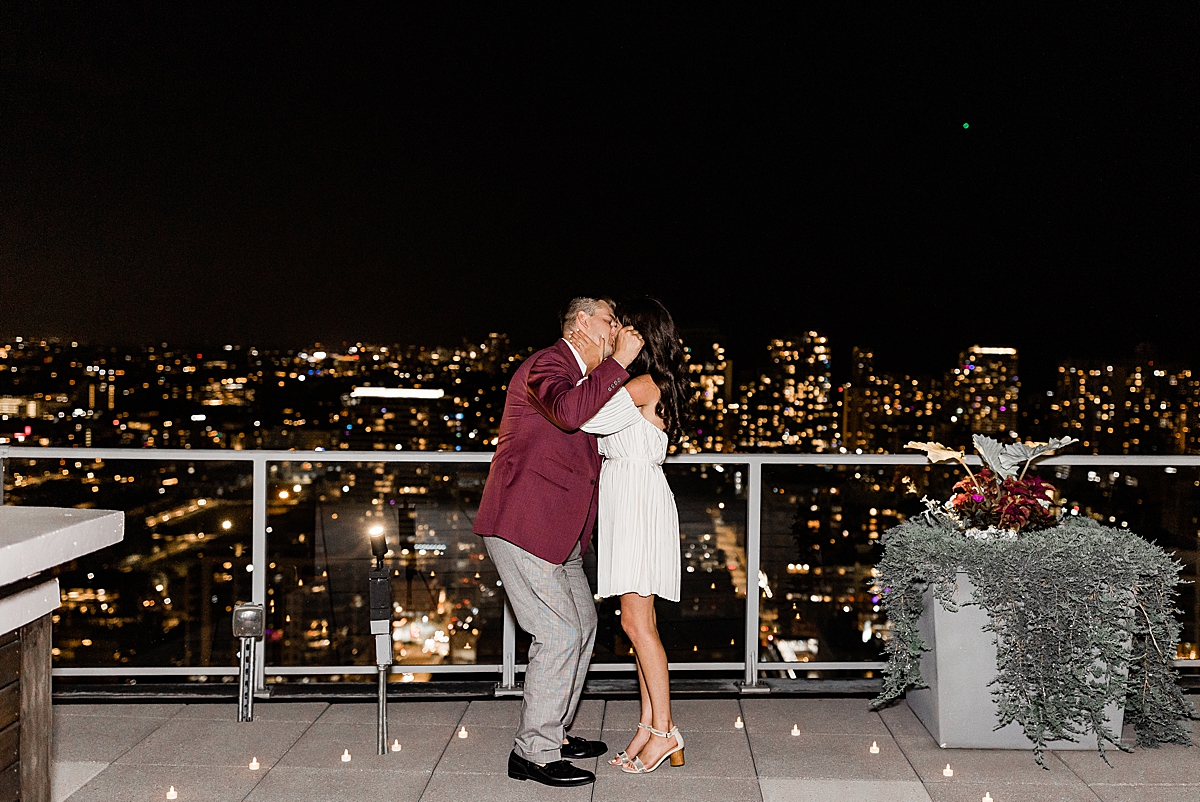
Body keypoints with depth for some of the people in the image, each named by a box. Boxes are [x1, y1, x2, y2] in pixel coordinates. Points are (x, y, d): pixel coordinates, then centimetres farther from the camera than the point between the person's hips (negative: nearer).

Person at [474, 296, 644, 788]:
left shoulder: (585, 377, 21)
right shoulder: (546, 365, -12)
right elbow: (569, 411, -34)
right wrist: (618, 362, -26)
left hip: (559, 534, 11)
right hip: (521, 526, -11)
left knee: (583, 621, 15)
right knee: (559, 633, -10)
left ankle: (554, 732, 26)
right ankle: (534, 753, 0)